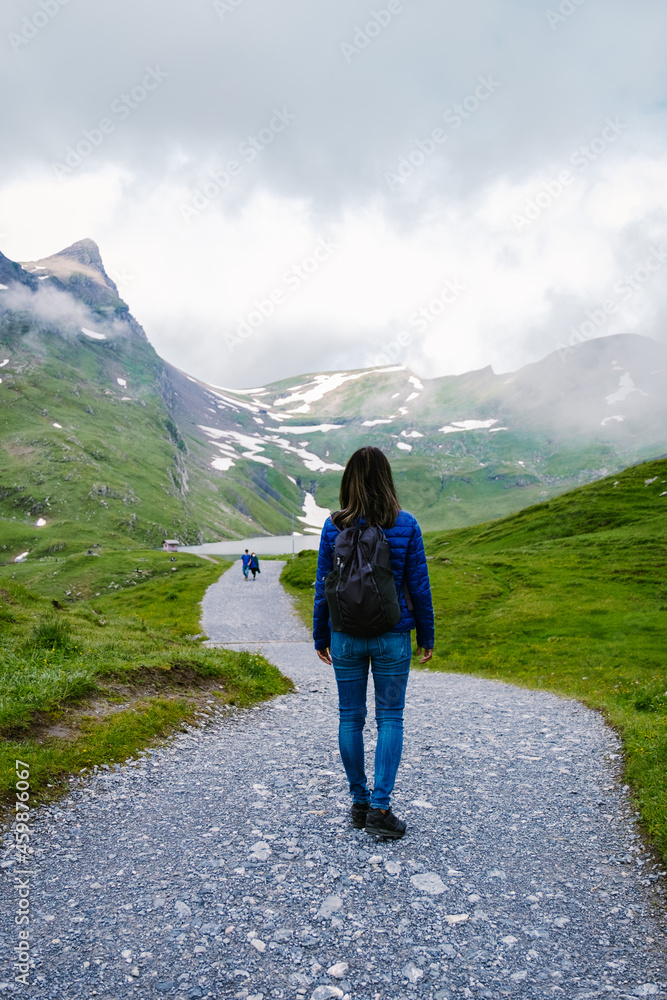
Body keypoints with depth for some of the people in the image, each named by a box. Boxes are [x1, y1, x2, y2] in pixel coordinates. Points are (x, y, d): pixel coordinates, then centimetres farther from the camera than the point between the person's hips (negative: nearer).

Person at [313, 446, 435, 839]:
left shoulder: (334, 526, -5)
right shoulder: (406, 524, -7)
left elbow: (324, 586, 0)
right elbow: (418, 585, -3)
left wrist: (320, 636, 10)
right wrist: (426, 635, 8)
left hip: (346, 636, 1)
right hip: (392, 636, -1)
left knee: (351, 718, 13)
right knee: (390, 718, 10)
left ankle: (360, 803, 25)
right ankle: (380, 807, 8)